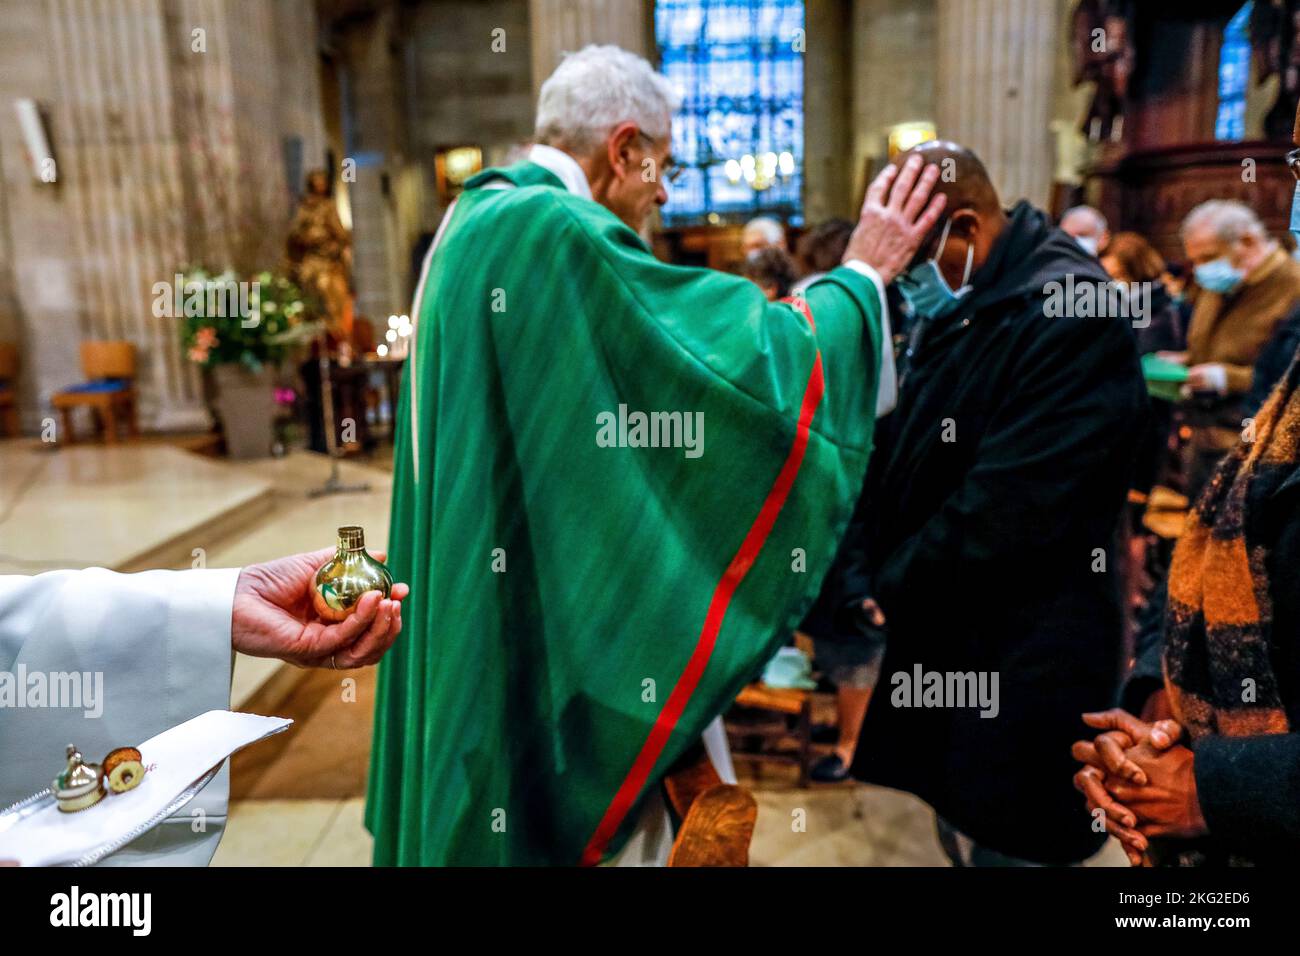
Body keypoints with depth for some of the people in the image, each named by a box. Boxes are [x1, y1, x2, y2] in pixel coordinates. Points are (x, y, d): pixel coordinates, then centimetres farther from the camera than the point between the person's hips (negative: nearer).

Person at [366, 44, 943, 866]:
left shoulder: (476, 224, 10)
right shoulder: (557, 233, -22)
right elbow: (750, 361, -22)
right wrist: (862, 275, -7)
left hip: (495, 599, 10)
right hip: (559, 613, -10)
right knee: (584, 812, 10)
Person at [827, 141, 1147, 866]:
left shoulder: (1068, 311, -20)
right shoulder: (955, 311, 9)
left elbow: (1011, 504, -26)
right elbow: (897, 457, 10)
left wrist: (893, 587, -13)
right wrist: (863, 573, -3)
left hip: (1024, 670, -8)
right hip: (942, 646, 8)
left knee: (1009, 846, 9)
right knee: (962, 836, 22)